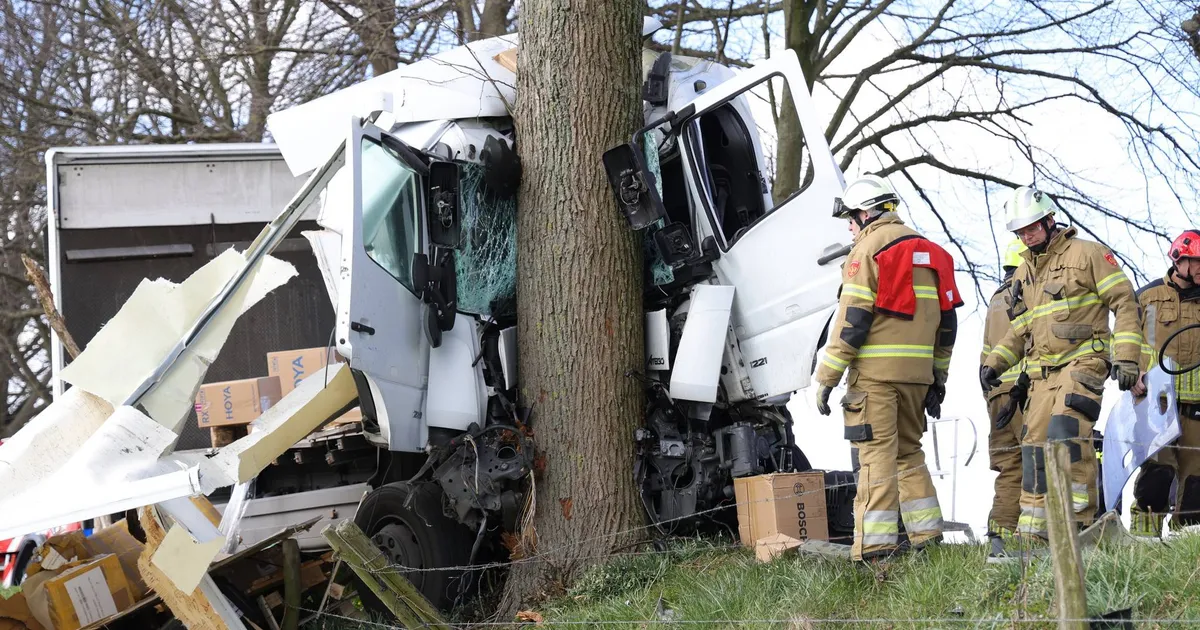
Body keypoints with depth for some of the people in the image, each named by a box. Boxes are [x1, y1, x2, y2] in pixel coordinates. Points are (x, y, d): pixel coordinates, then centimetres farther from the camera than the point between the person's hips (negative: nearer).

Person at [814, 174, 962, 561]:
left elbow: (851, 320, -12)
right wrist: (938, 379, 23)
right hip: (917, 373, 7)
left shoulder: (869, 249, -6)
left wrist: (827, 377, -10)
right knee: (908, 451, 17)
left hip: (874, 372, -7)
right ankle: (927, 536, 16)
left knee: (876, 455, -6)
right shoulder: (929, 252, 18)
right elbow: (946, 322, 19)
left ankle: (876, 544, -9)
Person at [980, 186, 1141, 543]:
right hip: (1045, 371, 7)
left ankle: (1080, 518, -20)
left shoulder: (1087, 253, -3)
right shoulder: (1025, 269, 18)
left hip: (1083, 362, -7)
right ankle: (1032, 529, 7)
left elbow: (1125, 302, -5)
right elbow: (1020, 326, 25)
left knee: (1065, 431, -24)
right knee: (1034, 443, 2)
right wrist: (995, 362, 11)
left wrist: (1126, 357, -13)